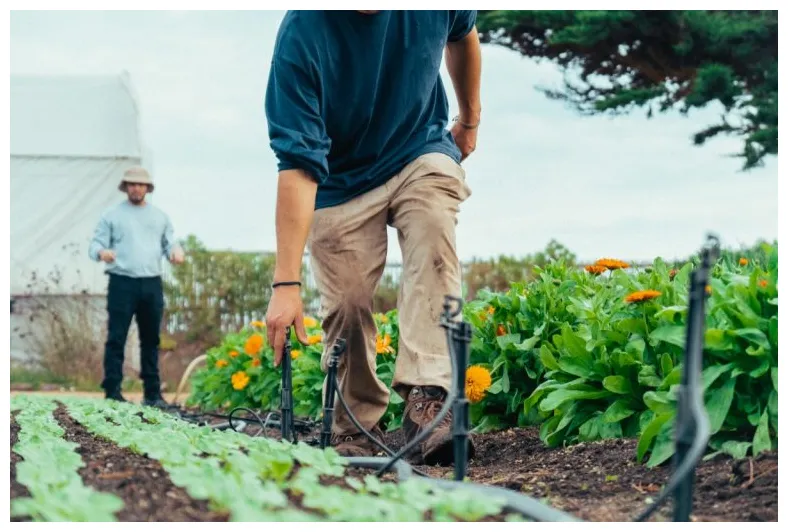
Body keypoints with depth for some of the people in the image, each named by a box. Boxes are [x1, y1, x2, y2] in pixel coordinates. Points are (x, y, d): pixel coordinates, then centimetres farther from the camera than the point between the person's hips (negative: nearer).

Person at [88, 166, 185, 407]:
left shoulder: (160, 216, 17)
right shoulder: (112, 215, 6)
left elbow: (168, 243, 16)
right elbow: (95, 244, 1)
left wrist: (176, 251, -8)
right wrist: (102, 252, -22)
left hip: (152, 285, 4)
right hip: (122, 283, -4)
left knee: (151, 340, 8)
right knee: (116, 339, -6)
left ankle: (153, 393, 14)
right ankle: (112, 391, -5)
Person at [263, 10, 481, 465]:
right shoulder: (302, 34, -29)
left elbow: (463, 35, 8)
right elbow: (298, 165, -31)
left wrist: (471, 119, 19)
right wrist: (286, 283, -34)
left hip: (421, 154, 1)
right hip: (341, 179, -1)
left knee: (432, 246, -28)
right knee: (346, 307, -7)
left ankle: (427, 399, -35)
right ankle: (355, 431, 14)